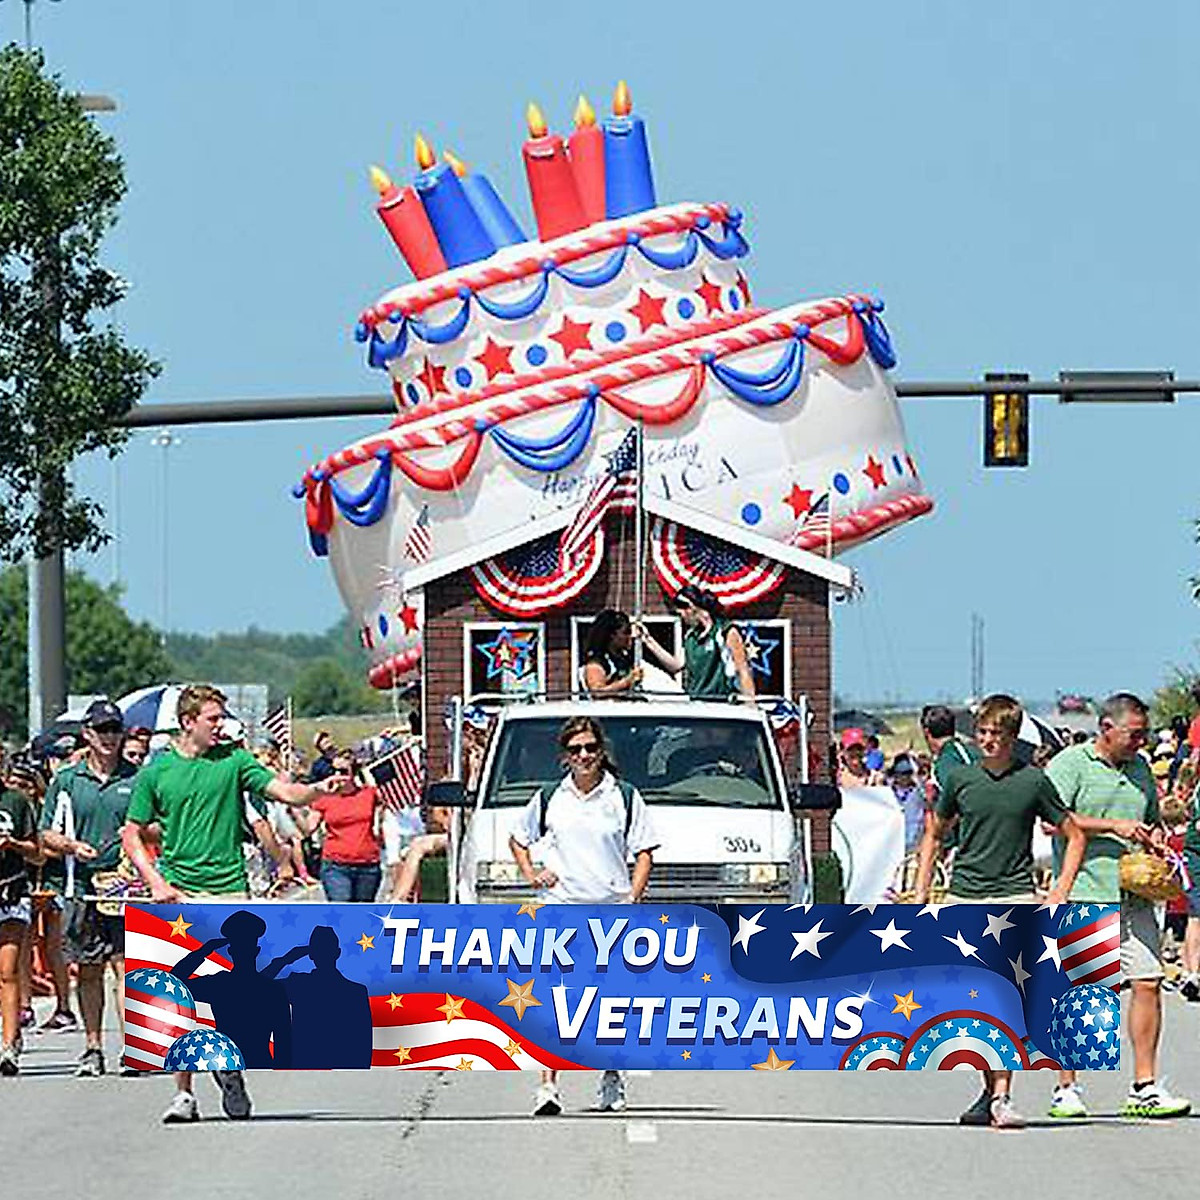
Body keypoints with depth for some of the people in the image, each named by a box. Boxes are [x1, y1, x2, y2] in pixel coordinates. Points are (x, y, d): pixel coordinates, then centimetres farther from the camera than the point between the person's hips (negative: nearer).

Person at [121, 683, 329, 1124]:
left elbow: (282, 790, -1)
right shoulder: (156, 771, 6)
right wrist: (156, 881, -2)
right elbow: (131, 835, 11)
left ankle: (226, 1060, 21)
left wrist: (320, 790, -21)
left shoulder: (233, 760, 7)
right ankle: (183, 1091, 3)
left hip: (229, 890, 0)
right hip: (178, 893, 0)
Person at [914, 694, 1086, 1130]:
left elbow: (1074, 836, 9)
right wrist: (921, 892, 12)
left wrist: (1060, 892, 0)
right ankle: (990, 1089, 21)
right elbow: (933, 834, 20)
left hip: (1014, 897, -3)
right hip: (962, 900, 3)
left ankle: (1002, 1097, -18)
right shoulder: (960, 778, 6)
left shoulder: (1032, 781, 0)